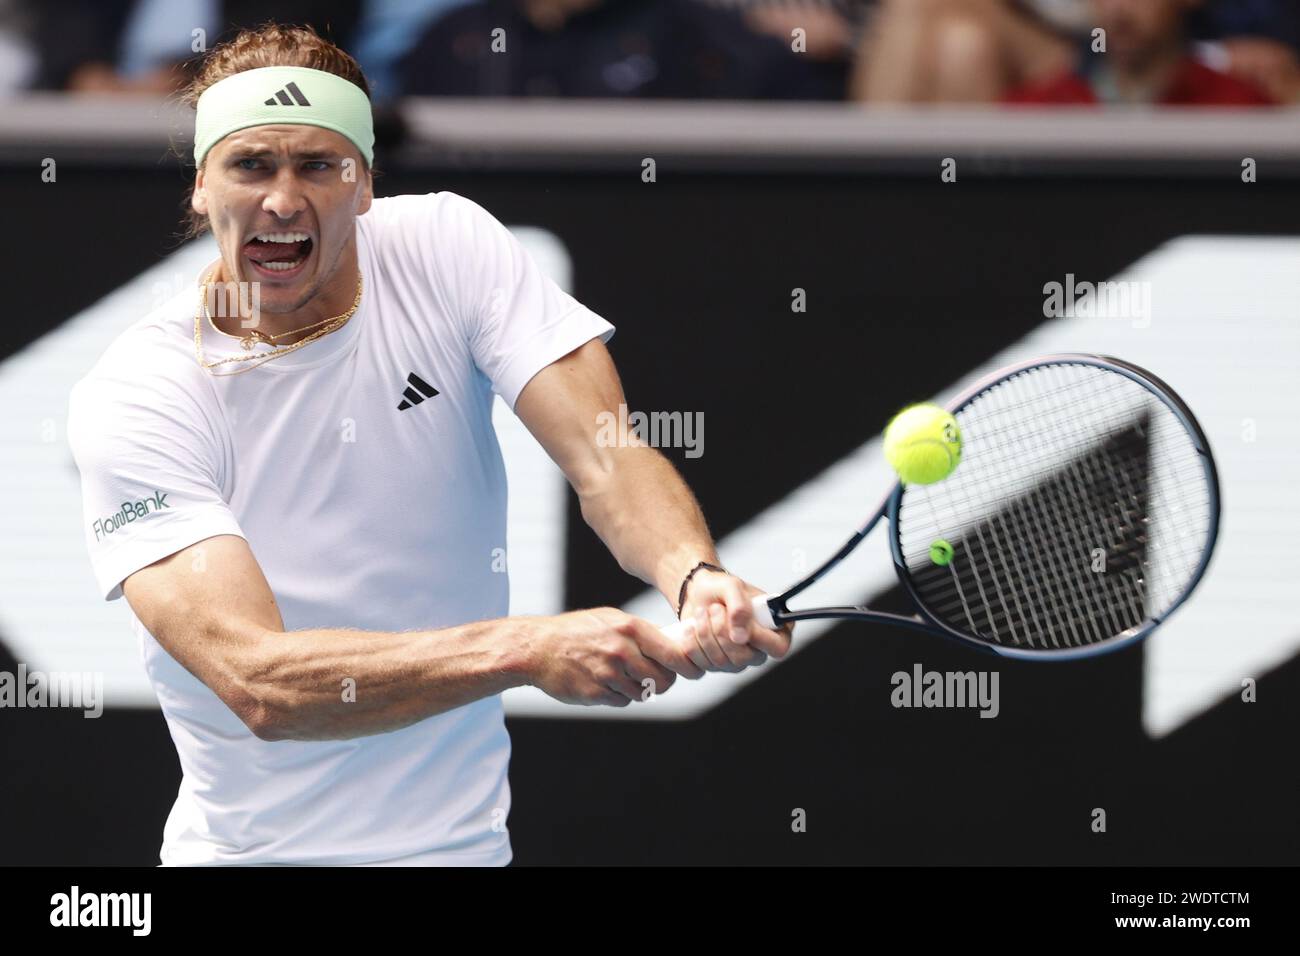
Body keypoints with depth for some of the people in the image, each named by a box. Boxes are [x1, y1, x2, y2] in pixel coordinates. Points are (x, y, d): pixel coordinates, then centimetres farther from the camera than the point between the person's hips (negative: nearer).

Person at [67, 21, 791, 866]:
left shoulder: (447, 249, -4)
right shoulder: (130, 396, -15)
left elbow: (609, 460, -12)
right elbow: (256, 683, -26)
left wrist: (695, 577, -35)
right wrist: (527, 649, -37)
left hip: (460, 838, 3)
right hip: (246, 844, -3)